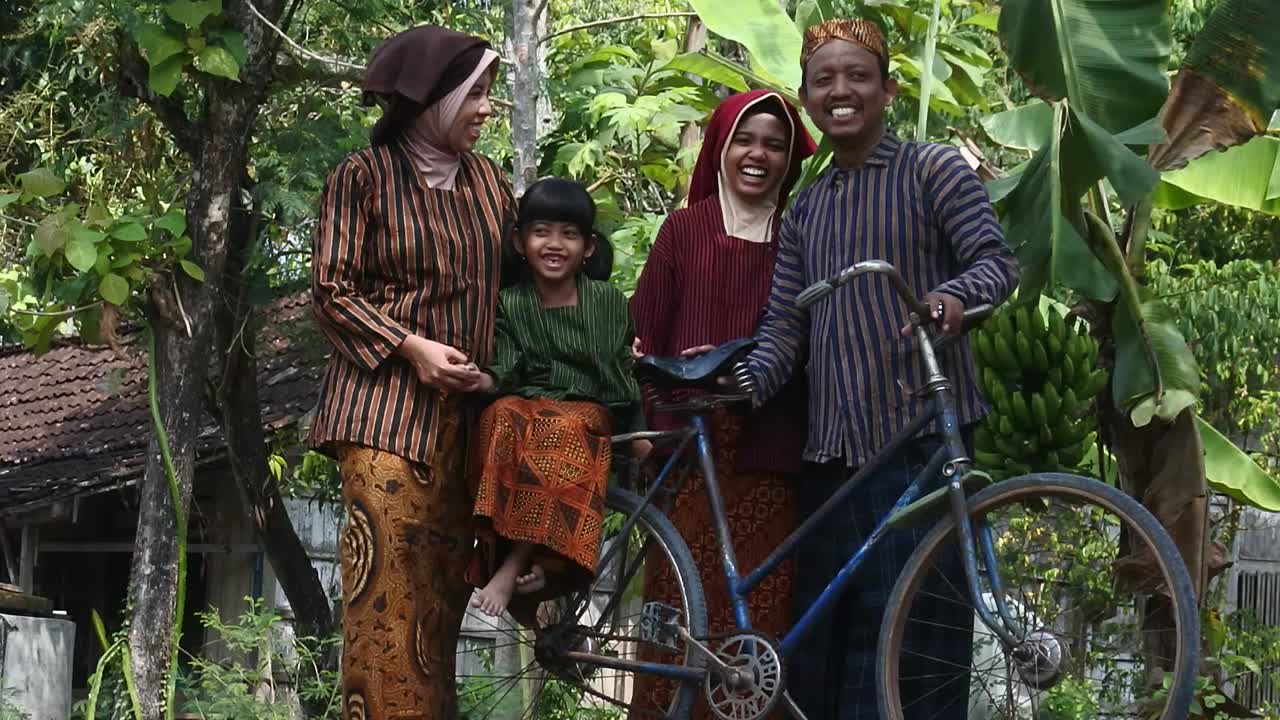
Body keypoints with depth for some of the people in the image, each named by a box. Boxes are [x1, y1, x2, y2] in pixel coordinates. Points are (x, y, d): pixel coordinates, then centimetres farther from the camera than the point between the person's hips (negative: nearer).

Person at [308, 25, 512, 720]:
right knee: (388, 573, -12)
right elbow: (331, 290, -3)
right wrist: (413, 347, -13)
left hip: (464, 404, 5)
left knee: (446, 574, 3)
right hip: (388, 401, -5)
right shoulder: (364, 175, -2)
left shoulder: (486, 179, 13)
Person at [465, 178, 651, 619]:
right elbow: (504, 371, -3)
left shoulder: (607, 301, 7)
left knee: (563, 430, -36)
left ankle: (510, 566, -35)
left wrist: (637, 433, 6)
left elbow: (623, 369, 10)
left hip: (588, 412, -1)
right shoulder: (510, 303, 5)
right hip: (525, 404, 1)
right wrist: (479, 379, -25)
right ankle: (531, 559, -40)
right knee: (504, 417, -35)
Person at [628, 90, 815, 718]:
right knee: (686, 600, -3)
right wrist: (643, 419, -2)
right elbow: (645, 334, 6)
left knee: (764, 601, -4)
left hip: (769, 449, 1)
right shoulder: (684, 229, 9)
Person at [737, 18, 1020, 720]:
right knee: (817, 648, 8)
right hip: (831, 451, 6)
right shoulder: (804, 211, 19)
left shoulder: (934, 169, 4)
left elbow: (998, 261, -6)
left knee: (916, 637, -9)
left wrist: (952, 295, -28)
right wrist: (745, 382, -7)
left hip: (921, 436, -6)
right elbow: (784, 325, 13)